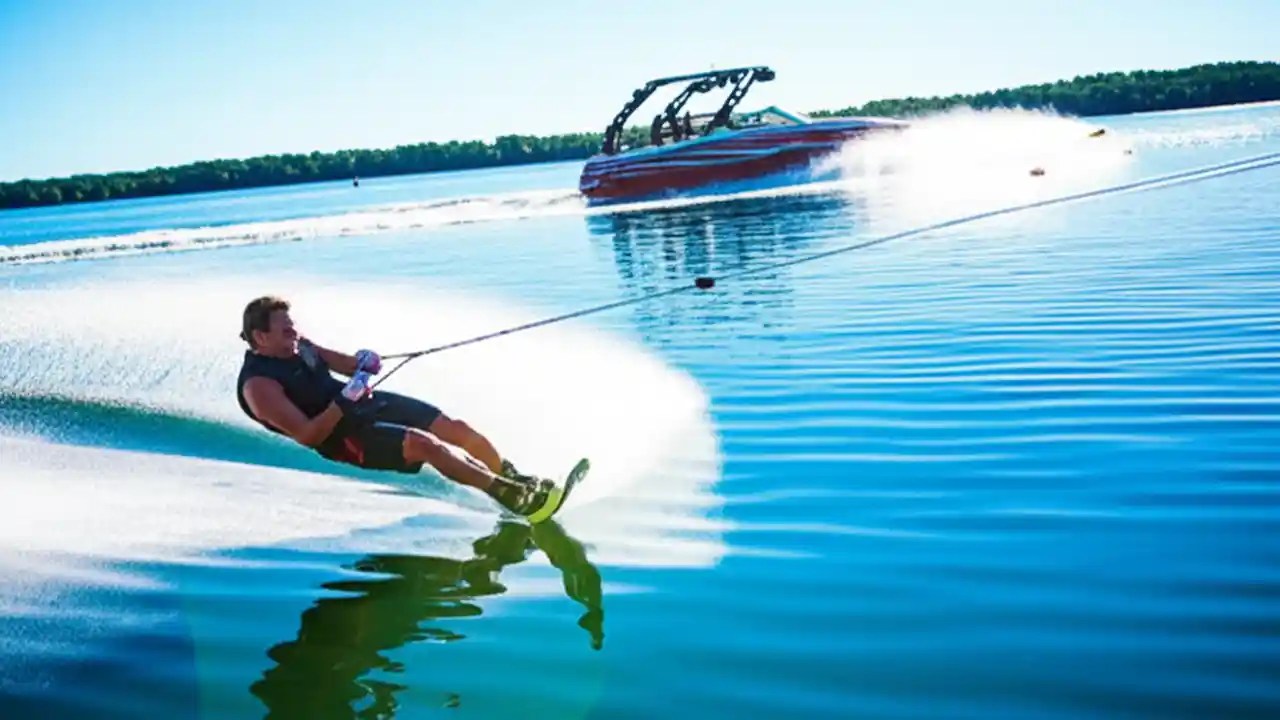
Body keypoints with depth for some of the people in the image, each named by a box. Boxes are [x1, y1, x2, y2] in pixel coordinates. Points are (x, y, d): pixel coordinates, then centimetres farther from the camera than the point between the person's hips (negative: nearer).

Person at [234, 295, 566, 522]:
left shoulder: (297, 346, 6)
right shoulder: (259, 383, -16)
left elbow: (345, 366, 18)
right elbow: (308, 436, -21)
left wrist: (363, 363, -6)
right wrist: (344, 401, -30)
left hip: (366, 404, 8)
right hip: (342, 435, -8)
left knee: (457, 428, -2)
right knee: (423, 443, -28)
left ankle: (517, 480, 14)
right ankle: (515, 498, -28)